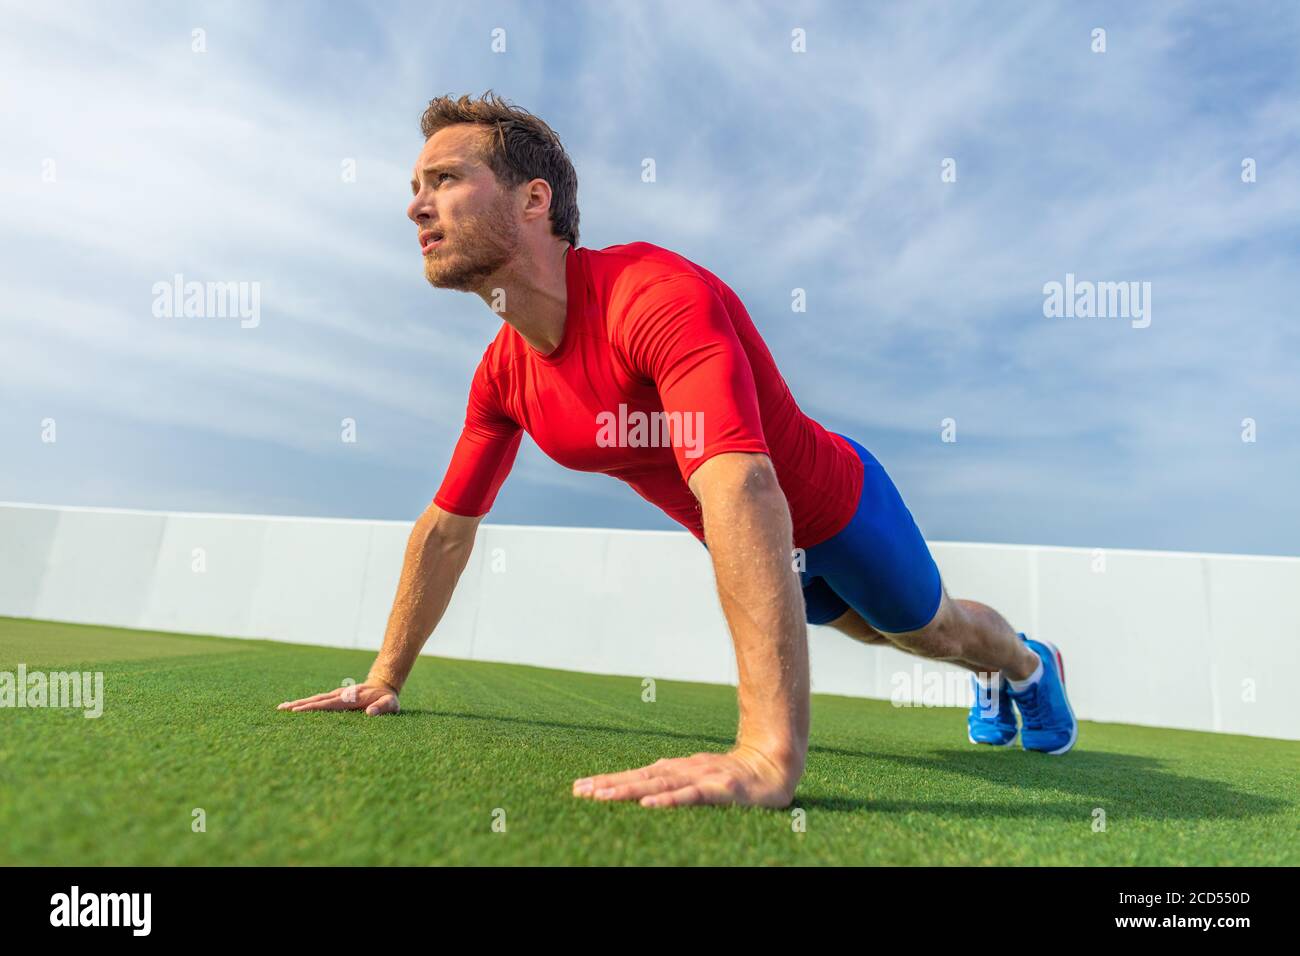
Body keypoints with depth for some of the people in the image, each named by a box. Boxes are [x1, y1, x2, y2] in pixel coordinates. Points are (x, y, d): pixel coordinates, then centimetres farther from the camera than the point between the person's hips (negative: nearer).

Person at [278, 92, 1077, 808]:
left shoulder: (658, 293, -40)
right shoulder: (503, 373, -15)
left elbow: (742, 490, -53)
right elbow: (446, 527, -4)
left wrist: (769, 755, -60)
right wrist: (385, 680, 0)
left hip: (838, 503, -6)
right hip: (743, 538, 6)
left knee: (930, 628, 21)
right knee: (875, 631, 31)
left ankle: (1032, 666, 60)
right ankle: (993, 678, 67)